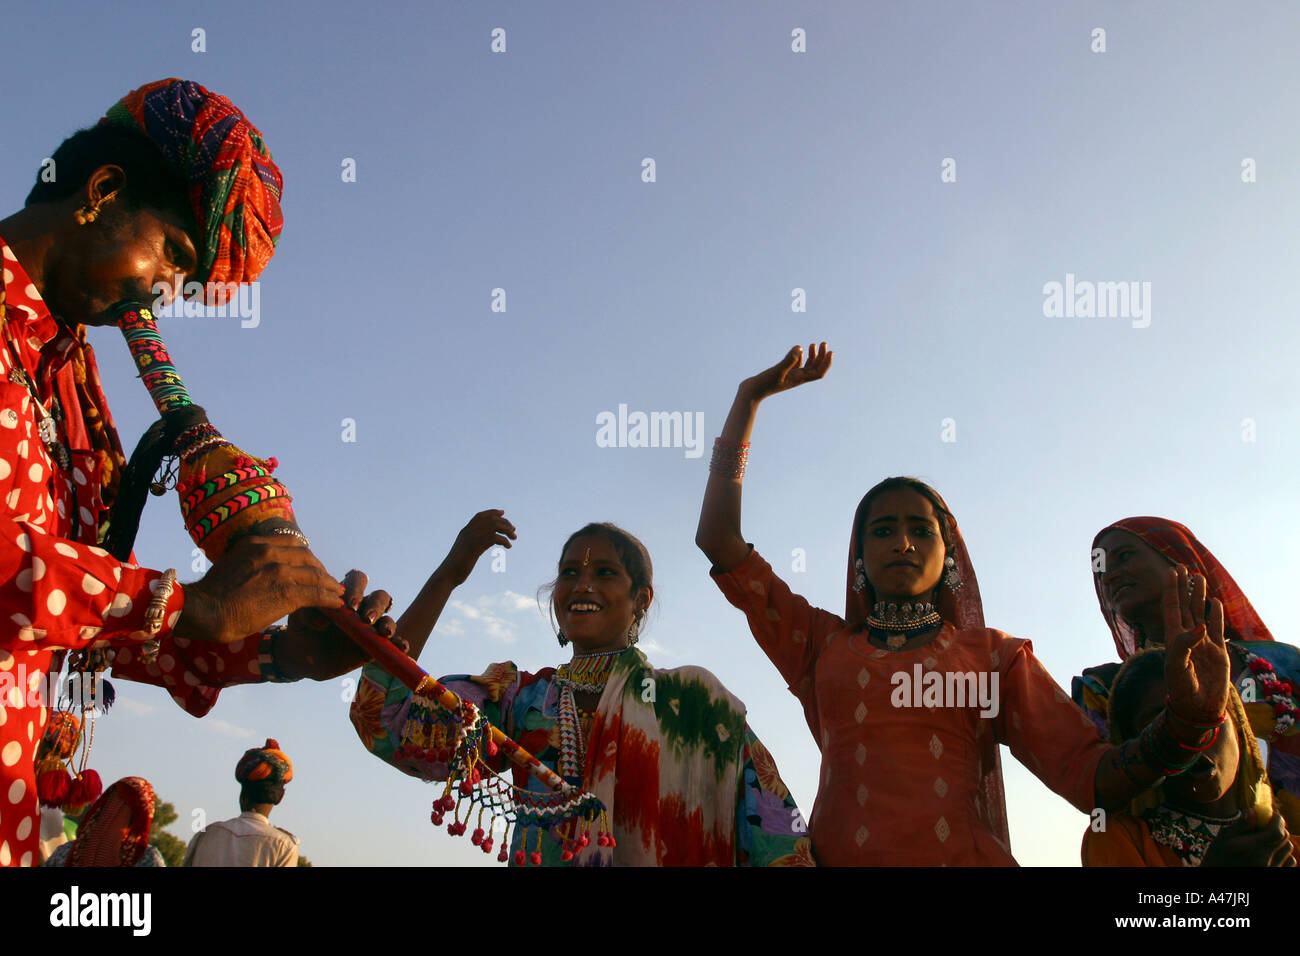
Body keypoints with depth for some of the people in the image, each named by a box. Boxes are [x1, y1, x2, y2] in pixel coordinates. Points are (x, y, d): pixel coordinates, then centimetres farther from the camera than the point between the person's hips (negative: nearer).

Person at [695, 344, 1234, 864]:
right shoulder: (822, 644, 16)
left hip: (968, 854, -2)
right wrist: (750, 398, 16)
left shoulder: (991, 653, 14)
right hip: (843, 854, 2)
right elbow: (718, 540, 12)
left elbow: (1092, 777, 5)